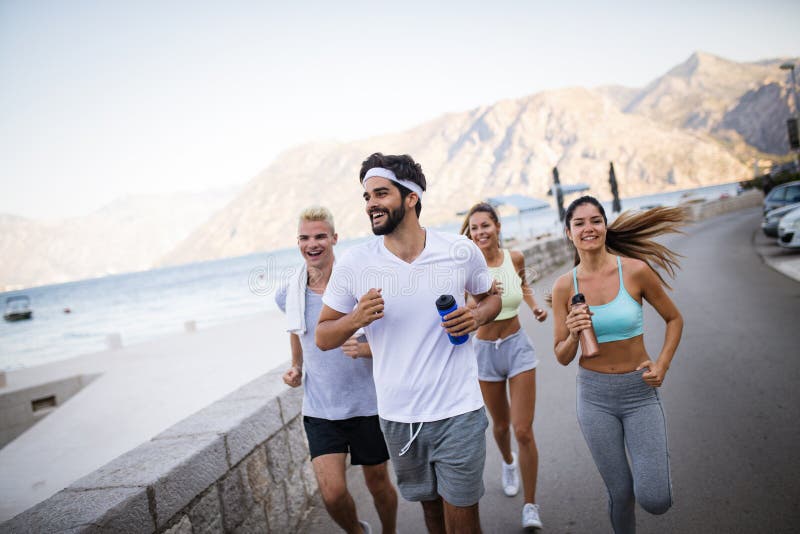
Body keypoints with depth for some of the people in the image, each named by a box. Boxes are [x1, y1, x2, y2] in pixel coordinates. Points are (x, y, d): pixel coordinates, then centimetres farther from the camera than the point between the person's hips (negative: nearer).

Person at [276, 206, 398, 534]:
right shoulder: (289, 293, 0)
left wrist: (366, 349, -25)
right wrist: (296, 368, 6)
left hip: (366, 404, -2)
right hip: (319, 407, 2)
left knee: (378, 483, 13)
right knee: (332, 494, -6)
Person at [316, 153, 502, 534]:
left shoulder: (461, 251, -6)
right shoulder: (353, 264, -7)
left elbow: (491, 296, 13)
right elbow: (323, 337, 1)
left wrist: (477, 316, -11)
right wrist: (356, 319, -21)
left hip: (457, 412, -1)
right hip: (398, 417, 2)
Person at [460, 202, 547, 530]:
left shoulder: (515, 258, -6)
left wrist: (535, 306, 1)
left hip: (518, 347, 0)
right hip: (485, 352, 0)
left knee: (524, 431, -6)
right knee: (500, 424, 19)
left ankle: (530, 506, 9)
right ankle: (508, 463, 53)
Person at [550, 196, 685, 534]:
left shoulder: (635, 270, -11)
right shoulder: (564, 286, -5)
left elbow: (674, 319, 4)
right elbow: (562, 357, 1)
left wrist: (662, 365, -9)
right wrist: (574, 334, -20)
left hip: (640, 392, -1)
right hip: (594, 395, 1)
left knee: (655, 501, -6)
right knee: (621, 494, 9)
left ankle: (655, 462, 28)